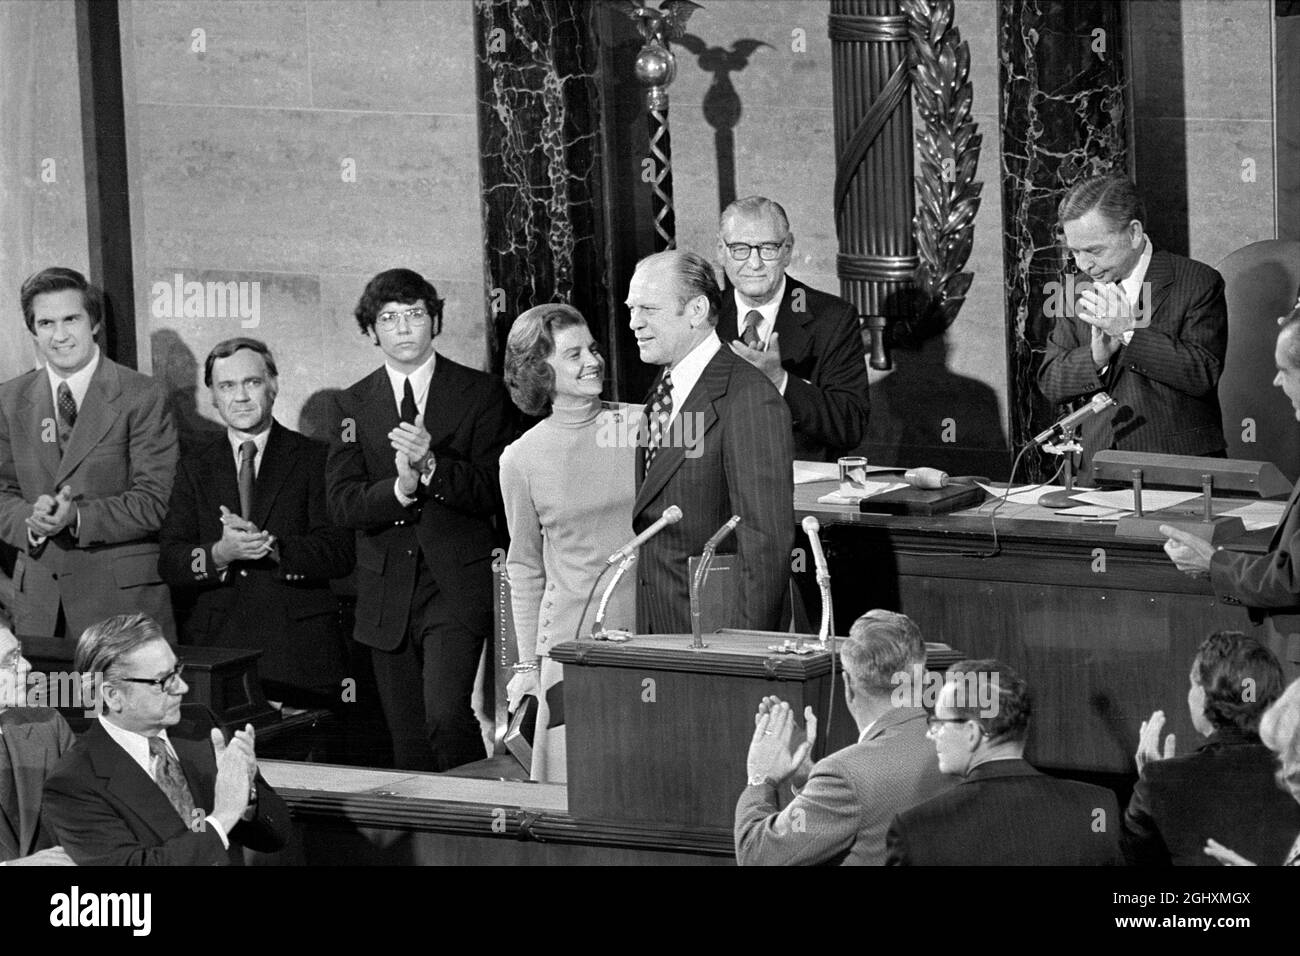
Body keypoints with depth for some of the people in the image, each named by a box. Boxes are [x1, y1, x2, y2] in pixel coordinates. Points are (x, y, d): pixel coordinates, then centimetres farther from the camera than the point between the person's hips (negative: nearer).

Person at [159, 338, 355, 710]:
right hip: (214, 649, 2)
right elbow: (170, 563, 4)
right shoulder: (195, 467, 14)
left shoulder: (315, 459, 7)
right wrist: (220, 554, -16)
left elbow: (340, 553, -3)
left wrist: (272, 547, -18)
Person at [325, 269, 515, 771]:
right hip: (387, 593, 3)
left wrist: (431, 466, -20)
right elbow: (341, 503, 1)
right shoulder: (355, 404, 10)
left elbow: (497, 491, -5)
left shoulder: (481, 394, 3)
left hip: (458, 584, -3)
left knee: (447, 718, -20)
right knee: (408, 744, 5)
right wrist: (399, 489, -18)